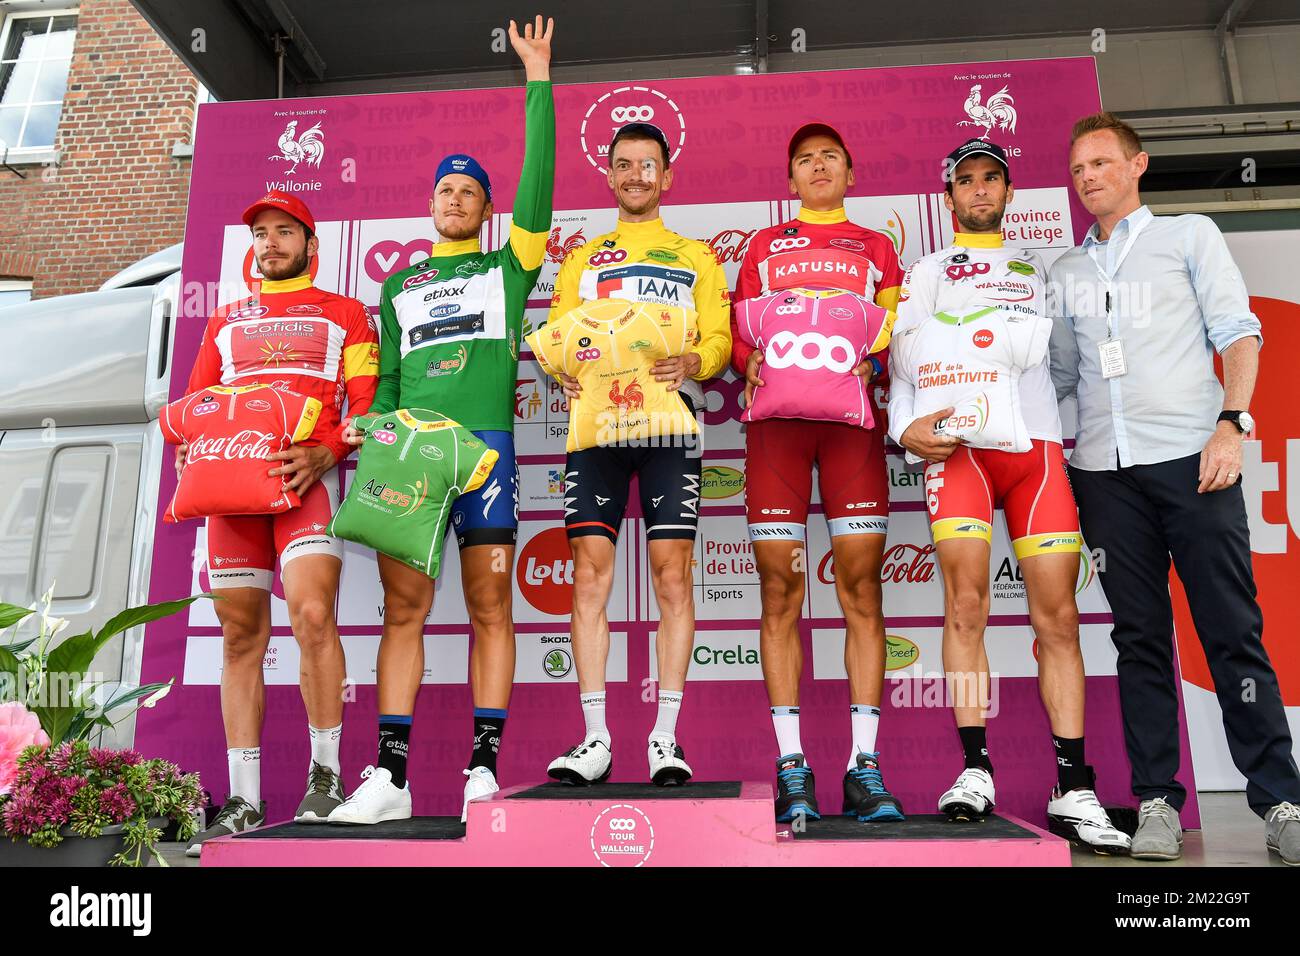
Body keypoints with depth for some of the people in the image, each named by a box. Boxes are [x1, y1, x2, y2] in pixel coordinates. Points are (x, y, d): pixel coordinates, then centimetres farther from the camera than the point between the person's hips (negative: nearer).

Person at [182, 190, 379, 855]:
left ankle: (325, 776, -4)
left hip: (307, 475, -4)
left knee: (312, 615, -21)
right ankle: (243, 802, 8)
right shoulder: (224, 322, 28)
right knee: (241, 636, 2)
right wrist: (187, 449, 2)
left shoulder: (344, 314, 15)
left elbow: (366, 404, 4)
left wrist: (325, 452, -14)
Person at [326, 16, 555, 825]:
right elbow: (385, 378, 19)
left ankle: (485, 767, 3)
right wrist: (374, 436, 2)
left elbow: (539, 182, 5)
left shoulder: (507, 267, 16)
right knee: (403, 607, -2)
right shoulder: (399, 287, 24)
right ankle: (390, 777, 1)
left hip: (484, 440, -2)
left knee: (489, 606, -2)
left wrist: (538, 80, 5)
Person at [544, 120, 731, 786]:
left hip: (668, 417, -1)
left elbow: (718, 338, 8)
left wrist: (691, 363, -15)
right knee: (590, 570, -6)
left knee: (672, 572, -6)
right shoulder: (581, 259, 25)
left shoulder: (696, 256, 21)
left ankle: (665, 737, 1)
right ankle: (595, 737, 0)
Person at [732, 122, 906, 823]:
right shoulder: (763, 245, 24)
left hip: (851, 413, 0)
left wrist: (874, 364, -6)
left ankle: (865, 765, 0)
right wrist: (750, 361, -5)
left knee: (860, 584, -7)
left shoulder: (876, 248, 23)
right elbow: (740, 331, 17)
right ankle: (791, 765, 1)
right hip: (775, 412, 0)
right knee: (780, 586, -5)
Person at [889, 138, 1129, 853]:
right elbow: (902, 359, 10)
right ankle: (974, 772, -9)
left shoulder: (1038, 269, 30)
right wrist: (904, 425, -7)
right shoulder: (924, 271, 22)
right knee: (966, 604, -15)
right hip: (956, 442, -2)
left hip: (1038, 443, 2)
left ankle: (1074, 792, 0)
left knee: (1058, 615, -4)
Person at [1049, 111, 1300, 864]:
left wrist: (1231, 424, -10)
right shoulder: (1066, 273, 20)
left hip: (1191, 457, -2)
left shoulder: (1190, 235, 13)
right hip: (1105, 470, 3)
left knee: (1233, 632, -3)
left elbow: (1239, 334, 4)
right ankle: (1158, 801, 9)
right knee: (1140, 638, 3)